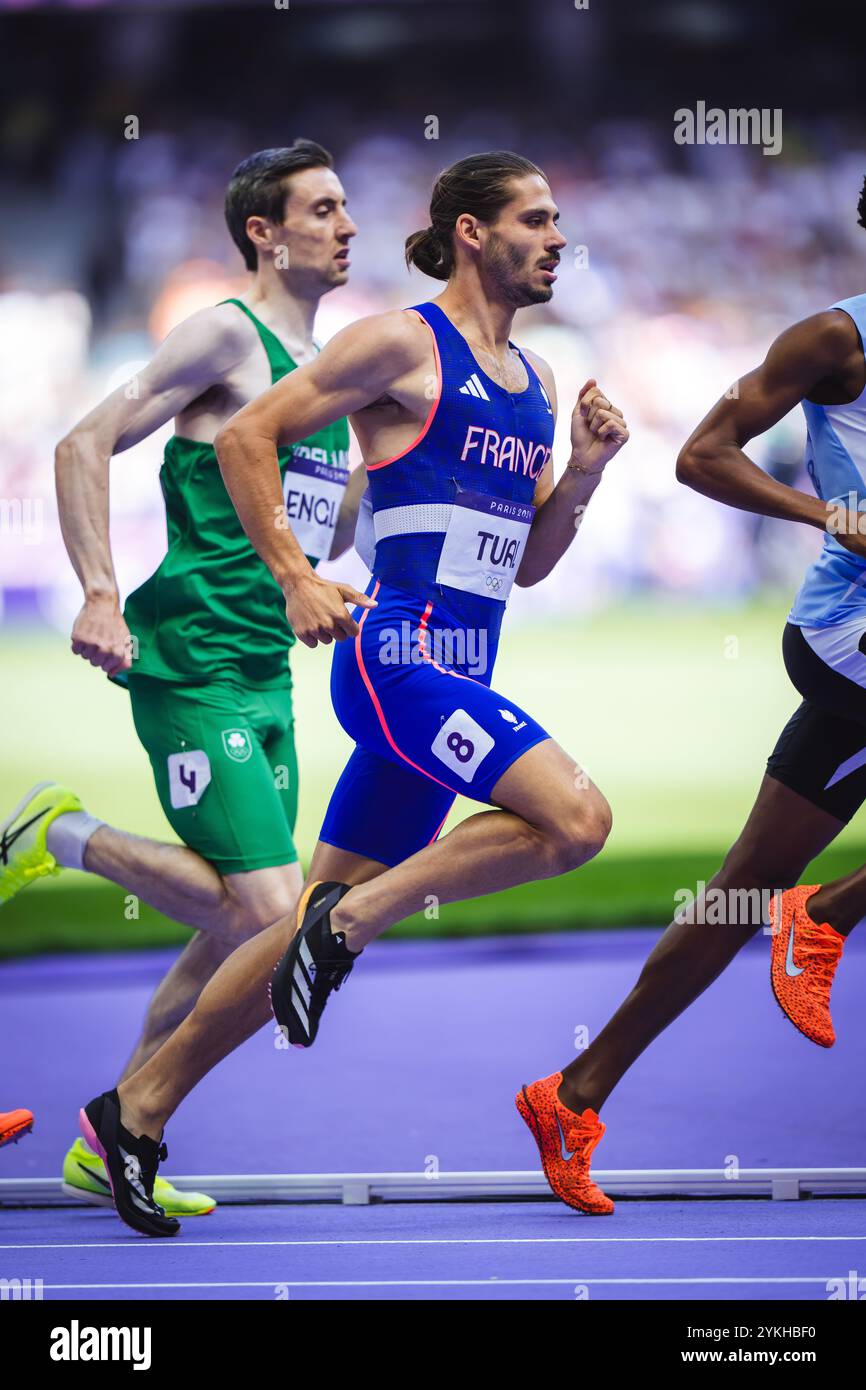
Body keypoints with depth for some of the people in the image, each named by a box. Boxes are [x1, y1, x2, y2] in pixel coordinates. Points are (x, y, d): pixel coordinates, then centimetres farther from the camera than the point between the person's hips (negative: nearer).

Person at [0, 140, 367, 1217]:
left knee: (235, 932, 8)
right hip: (195, 668, -9)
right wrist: (101, 596, -21)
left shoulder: (322, 368, 18)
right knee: (269, 916, -17)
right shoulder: (227, 334, -7)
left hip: (266, 676, 9)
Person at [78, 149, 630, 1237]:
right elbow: (247, 434, -6)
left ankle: (136, 1109, 17)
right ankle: (347, 916, -10)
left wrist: (583, 472, 5)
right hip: (397, 652, -8)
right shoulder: (404, 343, -5)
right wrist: (296, 580, -13)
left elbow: (525, 564, 22)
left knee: (329, 923, 9)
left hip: (456, 677, 8)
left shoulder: (531, 380, 18)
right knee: (575, 818, -25)